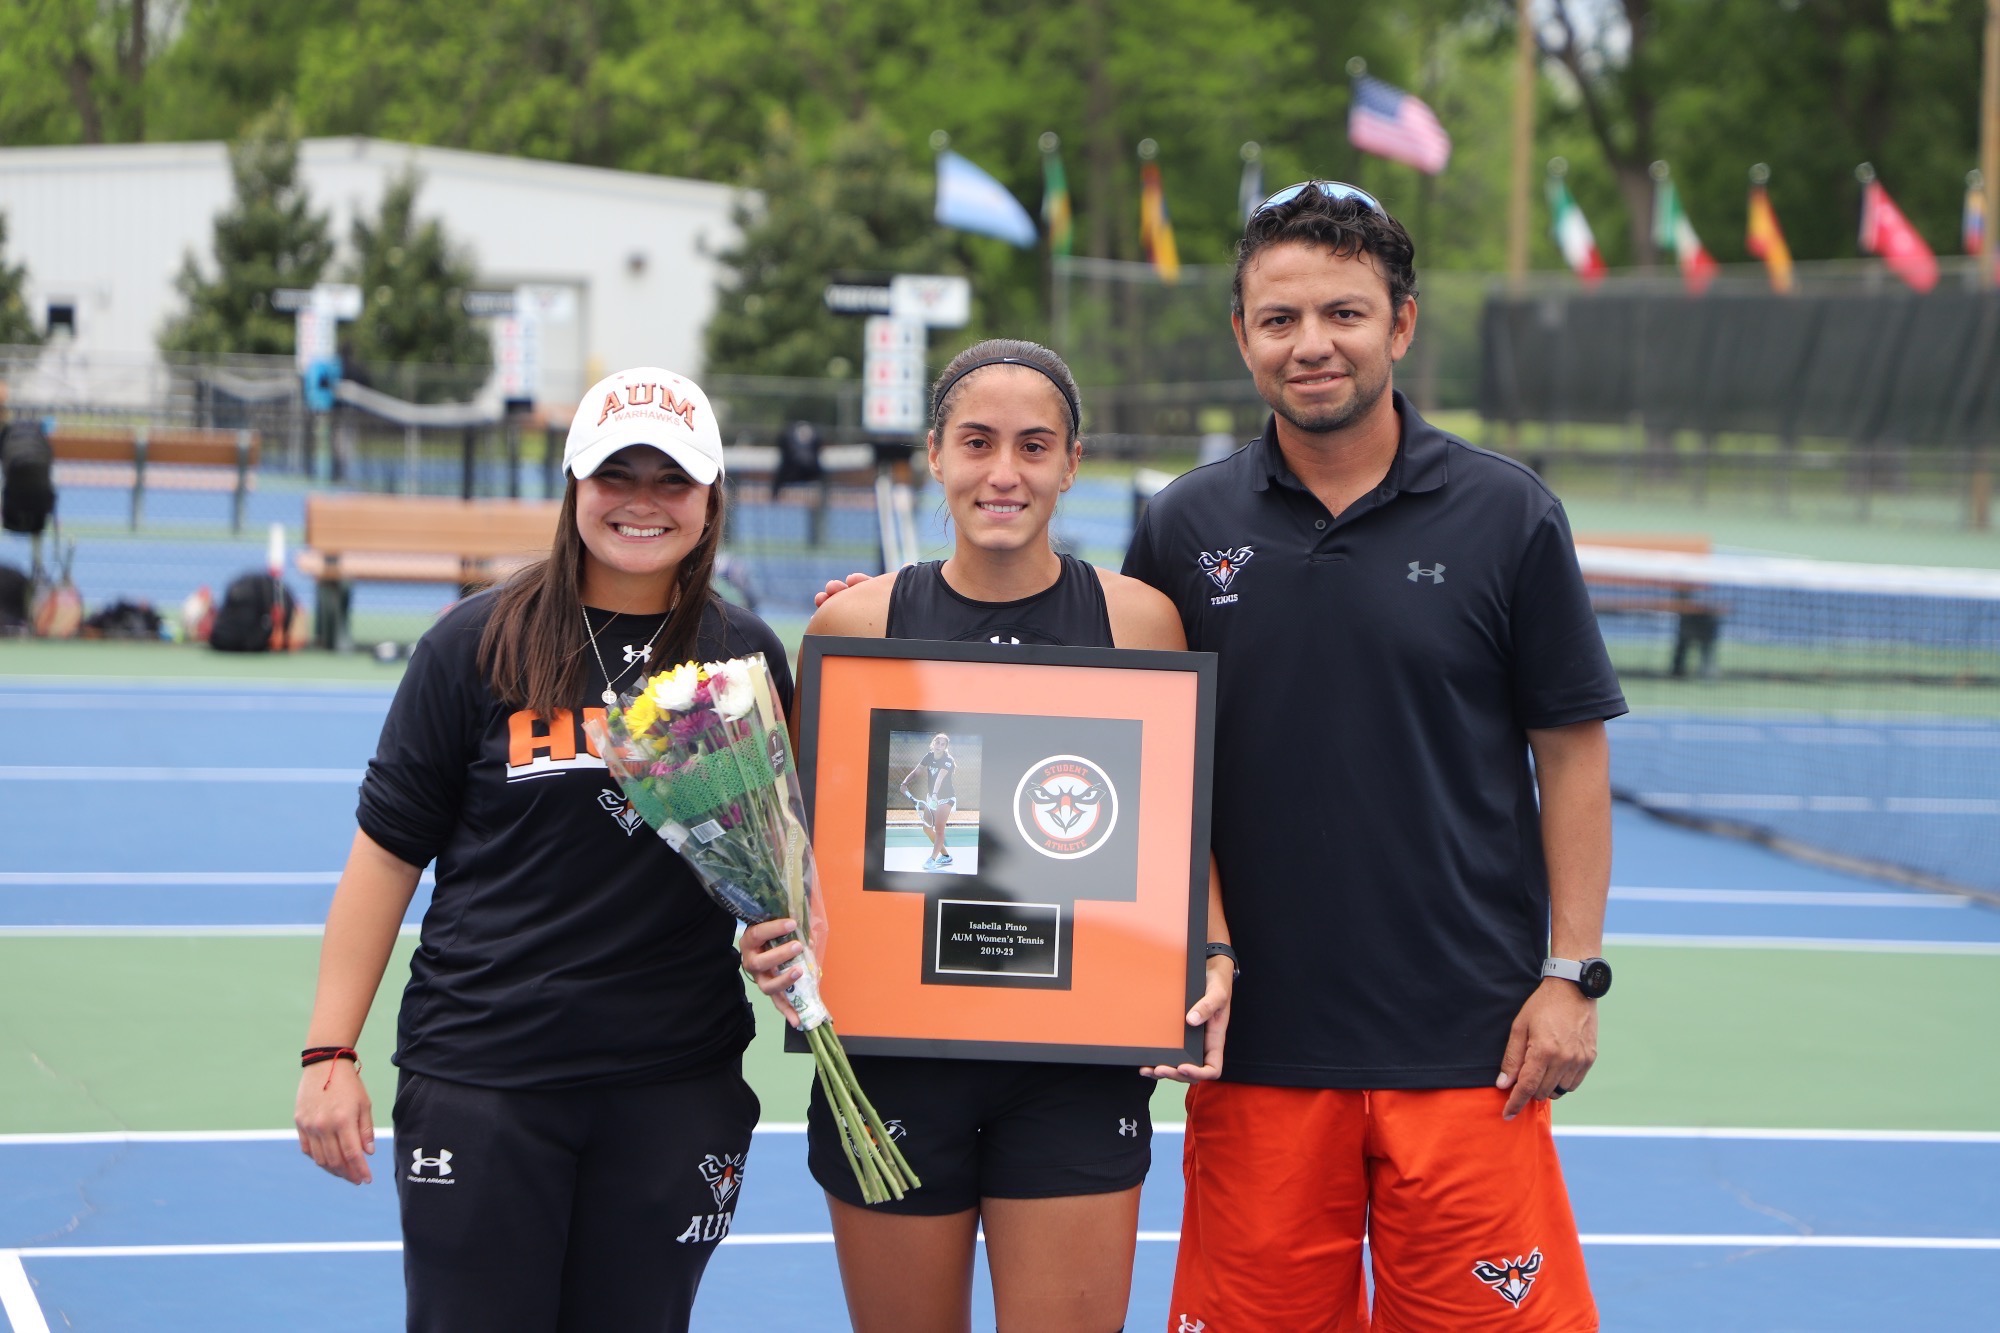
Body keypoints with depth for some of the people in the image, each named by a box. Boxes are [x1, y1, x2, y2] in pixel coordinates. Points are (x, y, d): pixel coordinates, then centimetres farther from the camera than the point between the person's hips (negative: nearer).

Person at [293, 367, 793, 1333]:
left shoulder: (747, 656, 6)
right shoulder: (477, 645, 1)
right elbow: (387, 853, 3)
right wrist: (330, 1054, -2)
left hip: (675, 1086, 2)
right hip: (481, 1077, -2)